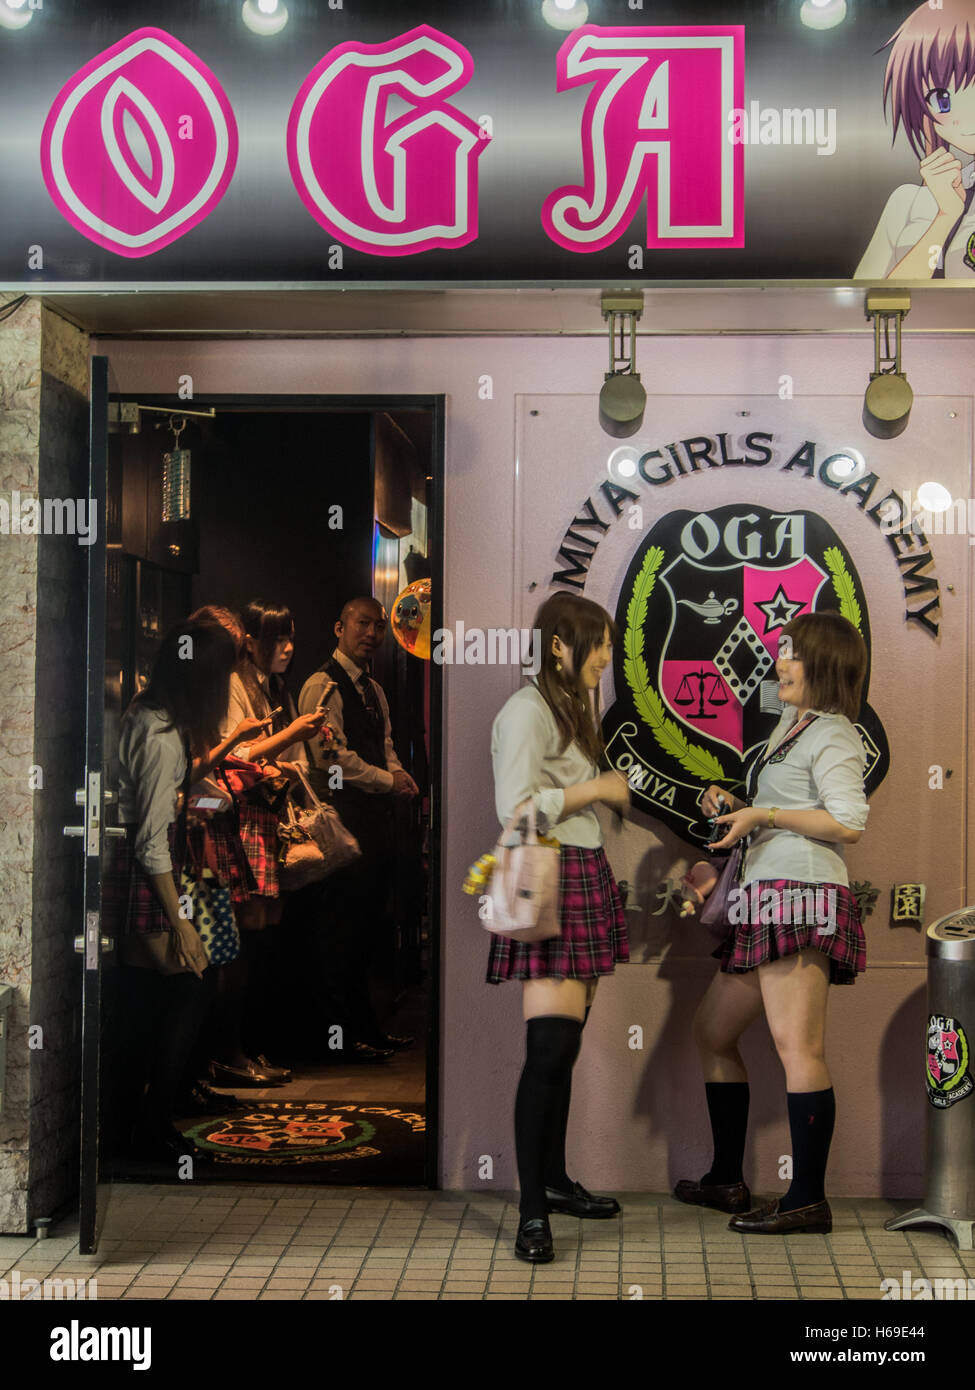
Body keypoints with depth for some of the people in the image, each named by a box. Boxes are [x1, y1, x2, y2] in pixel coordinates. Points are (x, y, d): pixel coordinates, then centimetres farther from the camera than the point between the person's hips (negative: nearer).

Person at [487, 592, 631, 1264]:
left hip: (586, 876, 10)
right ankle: (532, 1210, -10)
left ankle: (555, 1180, 20)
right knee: (550, 1045, -13)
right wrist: (595, 788, -11)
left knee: (566, 1044, 10)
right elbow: (516, 807, -19)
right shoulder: (528, 710, -10)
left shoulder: (574, 706, 21)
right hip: (548, 880, -10)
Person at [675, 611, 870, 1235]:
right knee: (713, 1032, 15)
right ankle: (727, 1180, 22)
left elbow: (849, 822, -17)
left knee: (796, 1045, -14)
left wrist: (763, 814, -13)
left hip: (802, 895, -11)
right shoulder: (790, 725, 23)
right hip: (766, 900, 11)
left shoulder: (832, 735, -6)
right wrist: (735, 807, 12)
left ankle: (809, 1200, -12)